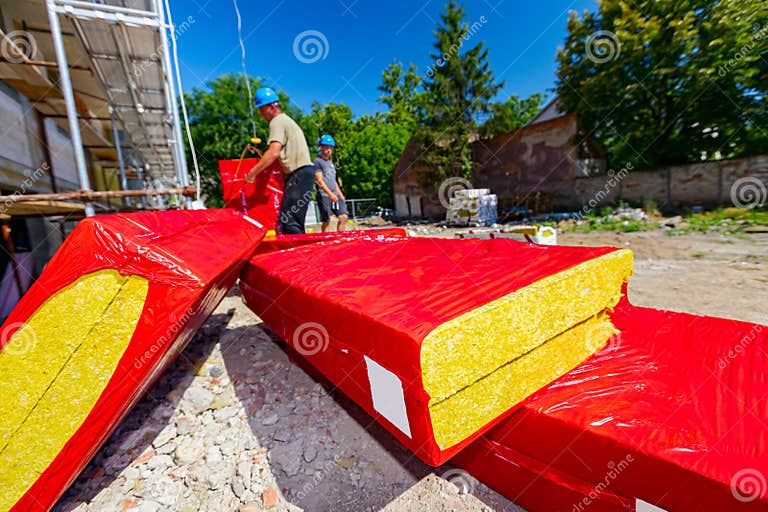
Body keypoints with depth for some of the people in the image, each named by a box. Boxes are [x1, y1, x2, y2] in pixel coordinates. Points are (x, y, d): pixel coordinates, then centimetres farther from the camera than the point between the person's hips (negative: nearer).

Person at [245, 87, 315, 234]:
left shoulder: (277, 121, -4)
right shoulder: (286, 119, 27)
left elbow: (274, 152, -18)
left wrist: (252, 172, -14)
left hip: (299, 173, -10)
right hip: (303, 172, 10)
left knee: (288, 220, -16)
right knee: (294, 221, 9)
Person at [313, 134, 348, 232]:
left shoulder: (331, 162, 22)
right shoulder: (317, 161, -2)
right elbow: (319, 181, -11)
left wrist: (340, 194, 19)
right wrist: (330, 194, -20)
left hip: (335, 195, 7)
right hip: (324, 196, -7)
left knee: (343, 217, -3)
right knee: (326, 221, -5)